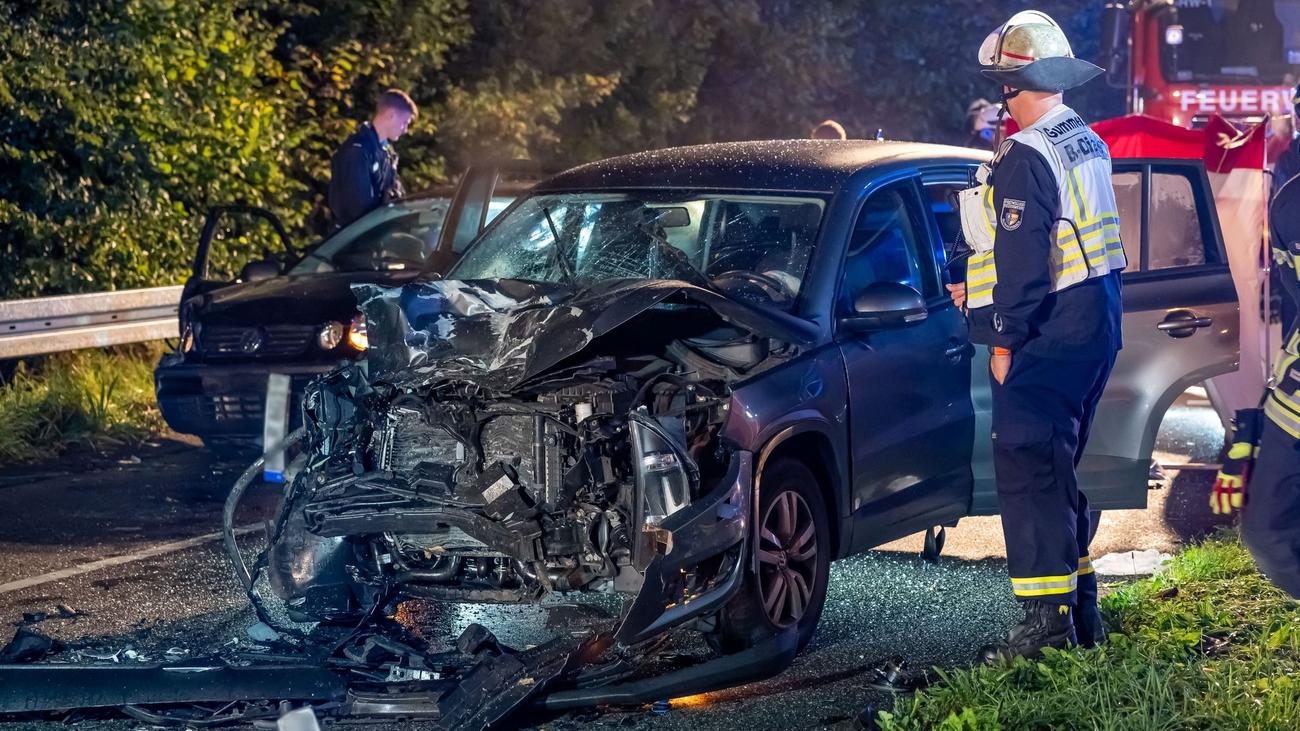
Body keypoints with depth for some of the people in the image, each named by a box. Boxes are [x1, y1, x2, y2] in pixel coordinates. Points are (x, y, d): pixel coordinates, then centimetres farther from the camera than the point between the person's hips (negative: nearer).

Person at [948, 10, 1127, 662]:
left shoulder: (1024, 158, -18)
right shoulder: (1088, 144, 13)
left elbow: (1023, 257, -20)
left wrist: (1004, 340, -14)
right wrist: (980, 291, 23)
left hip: (1045, 340, -10)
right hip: (1094, 330, 10)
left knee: (1028, 473, -6)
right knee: (1056, 472, 17)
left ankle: (1047, 622, -6)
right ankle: (1079, 609, 23)